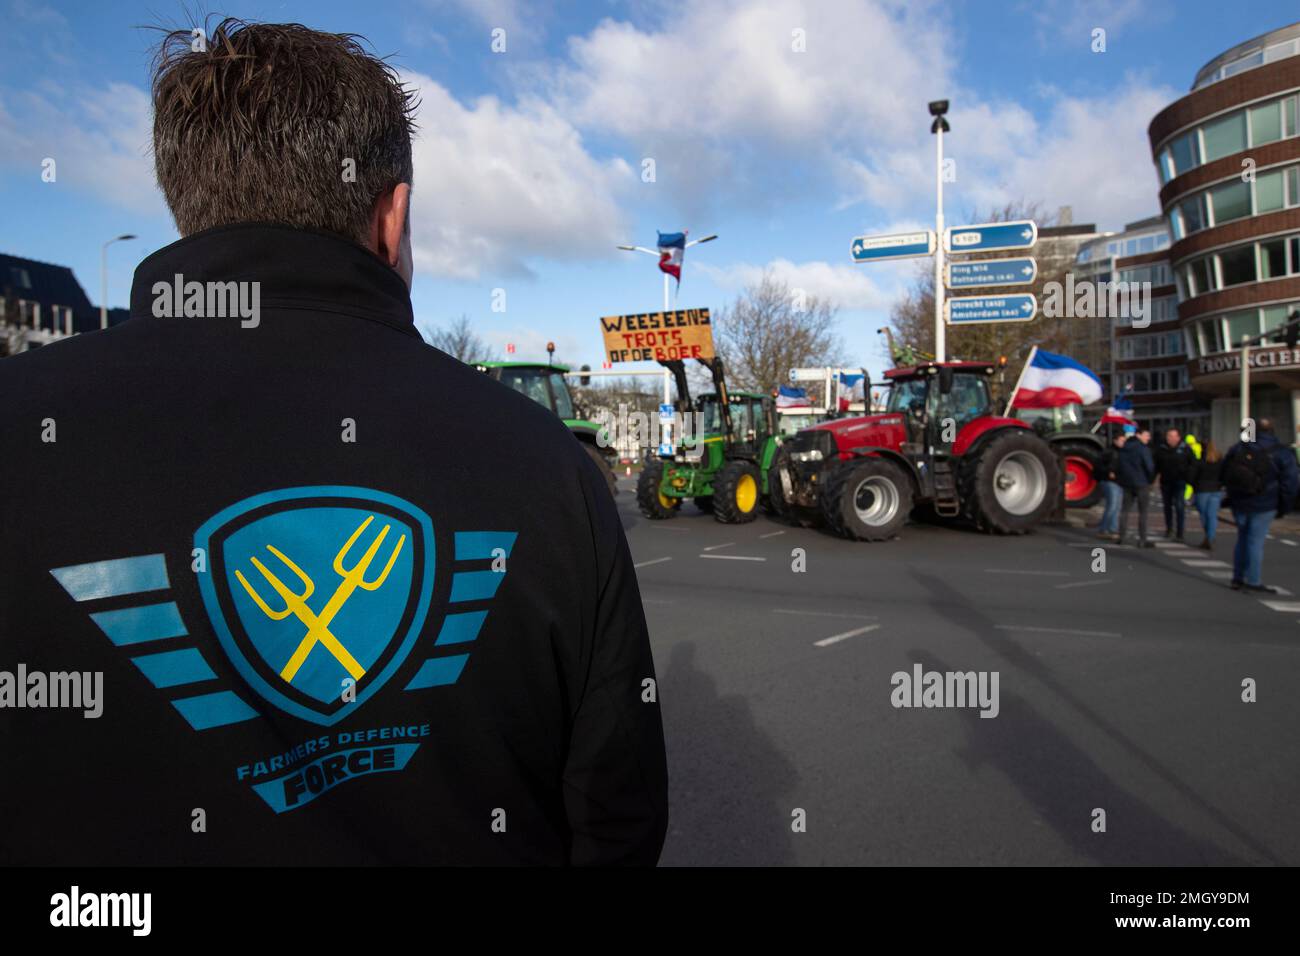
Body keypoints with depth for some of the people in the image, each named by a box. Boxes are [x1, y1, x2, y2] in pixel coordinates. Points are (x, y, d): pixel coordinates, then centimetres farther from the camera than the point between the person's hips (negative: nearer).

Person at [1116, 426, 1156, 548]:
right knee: (1142, 512, -1)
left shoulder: (1123, 448, 8)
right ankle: (1142, 540, -1)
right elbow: (1149, 466, -15)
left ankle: (1121, 537, 11)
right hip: (1141, 483, -6)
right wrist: (1151, 479, 1)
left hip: (1126, 482, 6)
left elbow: (1118, 465, 12)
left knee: (1124, 509, 12)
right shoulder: (1142, 448, -13)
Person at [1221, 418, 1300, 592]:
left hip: (1239, 504, 4)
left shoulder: (1237, 449, 4)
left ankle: (1238, 578, 17)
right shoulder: (1282, 453, -8)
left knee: (1242, 539, 15)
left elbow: (1224, 475, 13)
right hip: (1263, 506, -4)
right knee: (1256, 542, -1)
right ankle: (1253, 581, 1)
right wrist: (1283, 507, 2)